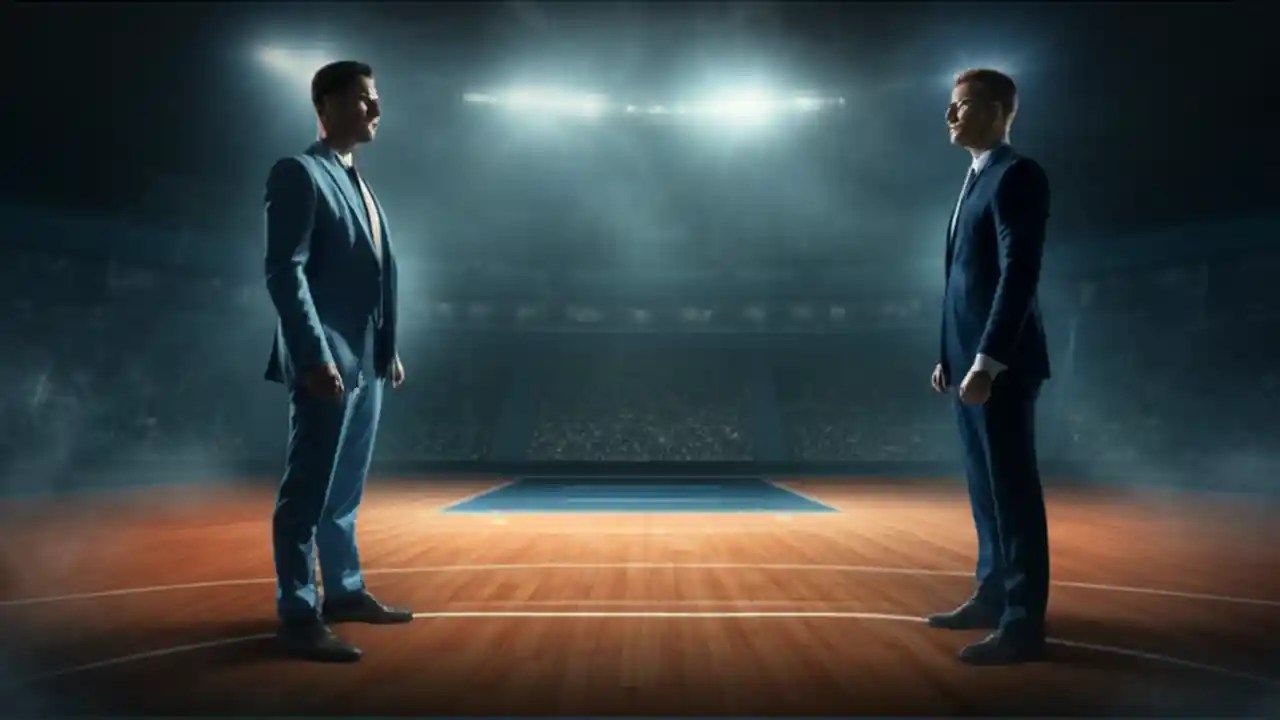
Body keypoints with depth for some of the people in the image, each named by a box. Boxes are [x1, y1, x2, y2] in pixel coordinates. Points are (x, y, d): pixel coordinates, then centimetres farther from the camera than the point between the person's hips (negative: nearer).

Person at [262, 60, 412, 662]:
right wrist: (316, 357, -22)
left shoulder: (358, 184, 19)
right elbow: (285, 272, -16)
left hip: (366, 361, 9)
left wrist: (389, 349, 15)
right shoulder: (299, 174, -8)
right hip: (327, 362, -9)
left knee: (345, 488, 16)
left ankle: (345, 592, 27)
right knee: (309, 491, -3)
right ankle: (299, 618, 4)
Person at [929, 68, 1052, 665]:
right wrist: (950, 355, 17)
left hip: (1000, 364, -9)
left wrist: (987, 361, -23)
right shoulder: (976, 179, 19)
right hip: (971, 362, 9)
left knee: (1012, 488, -4)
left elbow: (1020, 274, -19)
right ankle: (993, 596, 25)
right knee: (986, 487, 14)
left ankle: (1023, 623, 3)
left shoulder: (1017, 175, -10)